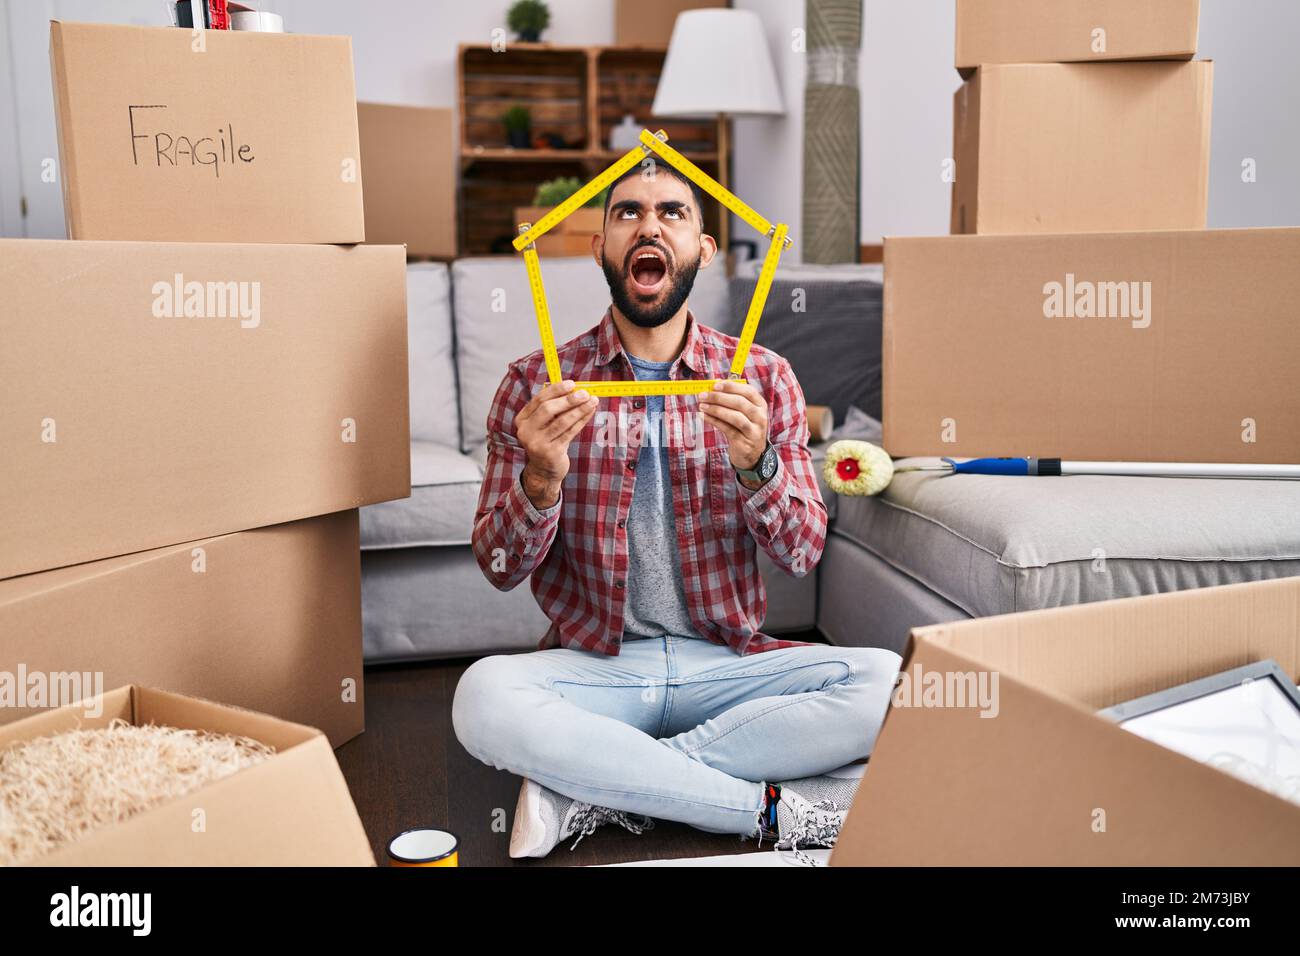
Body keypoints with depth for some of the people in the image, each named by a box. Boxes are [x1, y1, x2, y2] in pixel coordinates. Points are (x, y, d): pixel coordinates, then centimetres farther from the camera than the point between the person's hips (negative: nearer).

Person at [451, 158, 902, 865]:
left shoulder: (762, 377, 3)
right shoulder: (536, 383, 0)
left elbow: (801, 554, -1)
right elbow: (500, 567, -3)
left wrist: (755, 464, -22)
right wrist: (541, 479, -25)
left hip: (726, 661, 2)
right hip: (593, 665, -1)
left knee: (886, 682, -24)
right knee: (482, 697, -32)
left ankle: (588, 787, -18)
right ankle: (773, 808, -21)